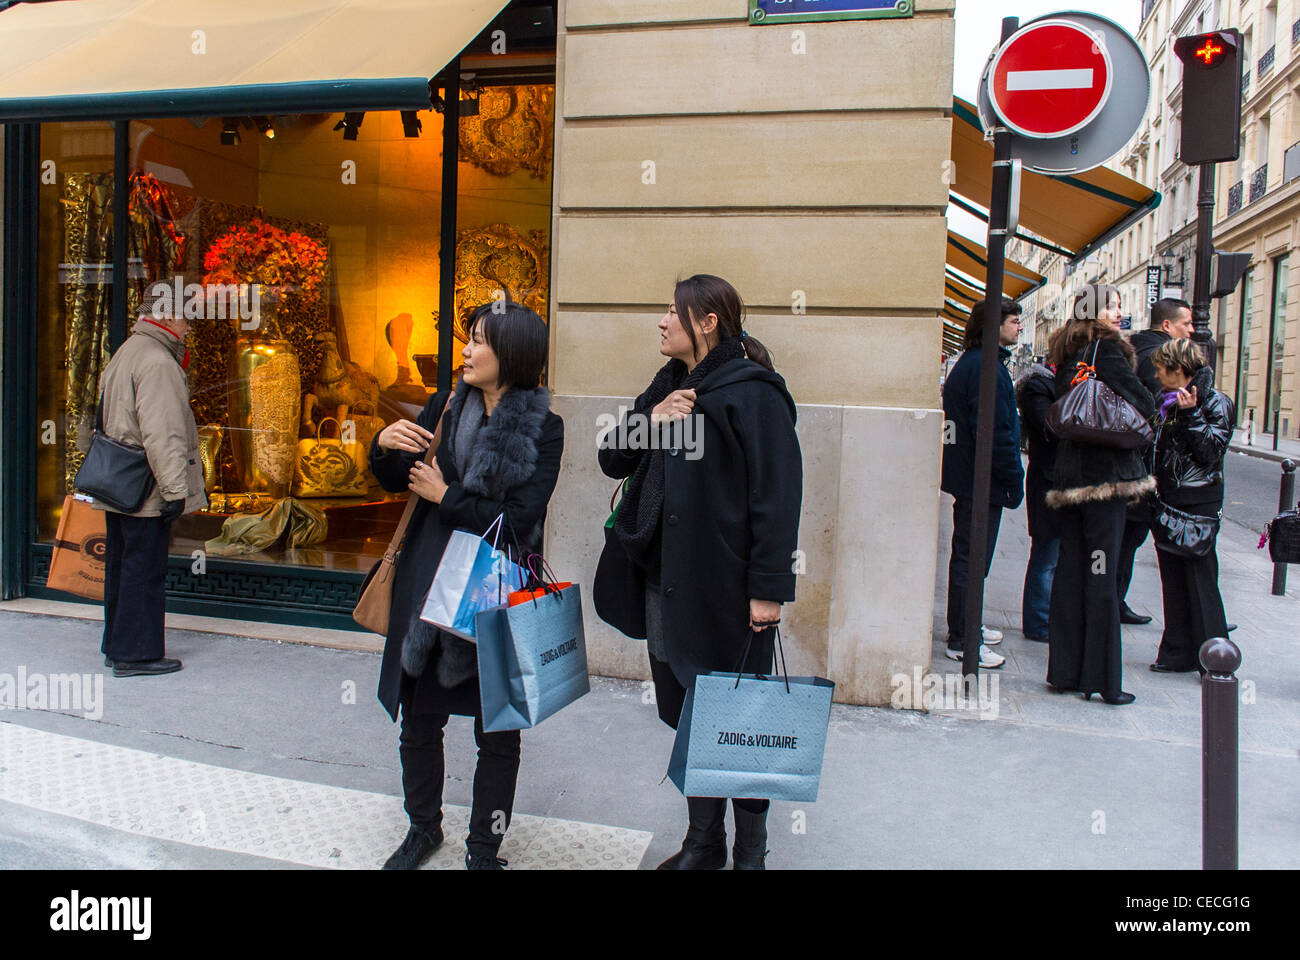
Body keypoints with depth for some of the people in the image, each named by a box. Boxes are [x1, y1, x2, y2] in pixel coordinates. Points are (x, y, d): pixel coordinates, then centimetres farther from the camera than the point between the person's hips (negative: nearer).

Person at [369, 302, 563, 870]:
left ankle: (484, 850, 28)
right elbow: (395, 481, 13)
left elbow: (518, 520, -16)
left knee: (497, 733, 8)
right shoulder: (447, 407, 4)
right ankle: (423, 828, 38)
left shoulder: (542, 429, -8)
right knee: (418, 721, 15)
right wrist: (384, 445, -7)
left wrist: (446, 496, -12)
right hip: (429, 585, 4)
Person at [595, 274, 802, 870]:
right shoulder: (669, 386, 14)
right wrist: (650, 418, -5)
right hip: (666, 580, 7)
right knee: (687, 715, 15)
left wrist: (769, 588, -19)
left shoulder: (752, 392, -11)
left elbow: (777, 494, -16)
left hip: (726, 590, -7)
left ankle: (750, 849, 25)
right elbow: (612, 460, 13)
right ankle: (703, 843, 31)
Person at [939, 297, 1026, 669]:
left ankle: (965, 627, 32)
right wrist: (1014, 480, -17)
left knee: (968, 555, 19)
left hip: (966, 478, 11)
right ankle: (963, 641, 4)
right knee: (971, 559, -4)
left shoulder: (967, 363, 15)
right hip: (983, 482, -11)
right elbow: (997, 432, -23)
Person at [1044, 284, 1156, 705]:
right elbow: (1143, 405, -12)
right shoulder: (1107, 349, -8)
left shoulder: (1066, 355, 13)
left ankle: (1064, 671, 14)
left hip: (1068, 475, 7)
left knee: (1070, 571, 9)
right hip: (1106, 474, -7)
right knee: (1101, 575, -3)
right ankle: (1100, 677, 3)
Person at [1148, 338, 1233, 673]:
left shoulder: (1216, 404, -7)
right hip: (1167, 501, 7)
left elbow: (1211, 453, -15)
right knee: (1173, 580, 11)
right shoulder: (1168, 403, 14)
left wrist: (1191, 415, -20)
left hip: (1198, 503, -7)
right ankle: (1179, 654, 19)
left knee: (1201, 579, -5)